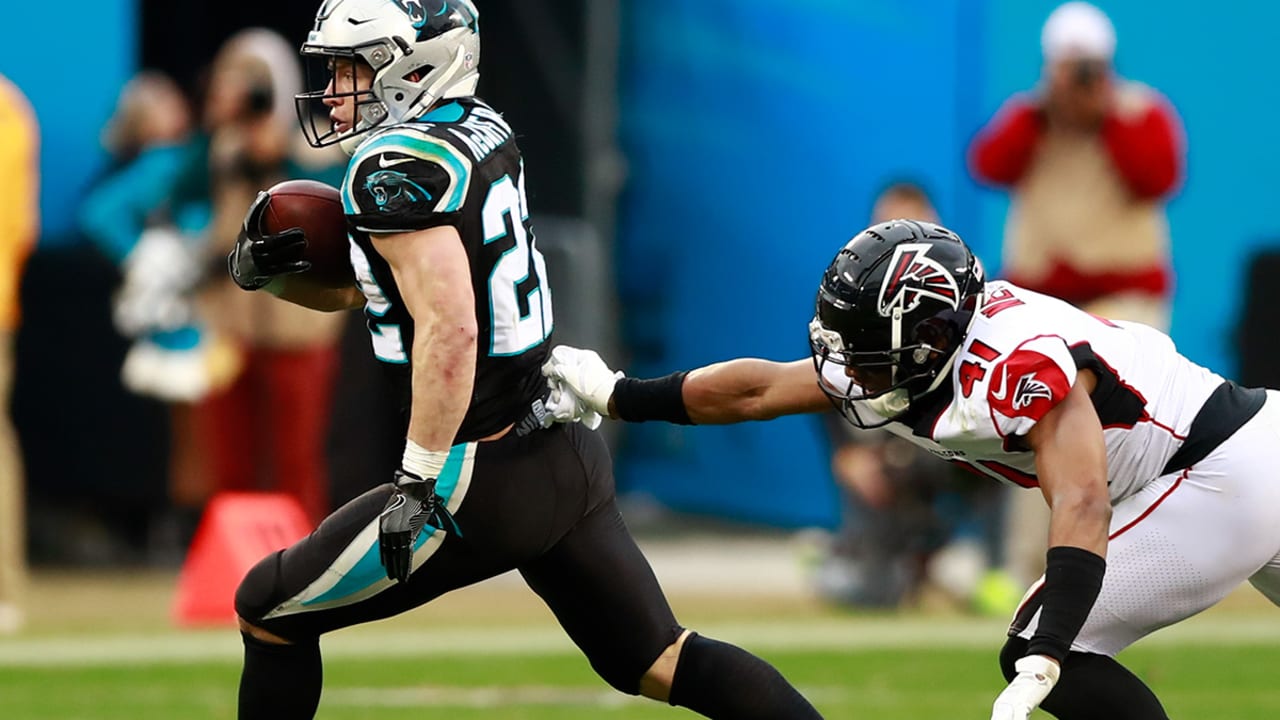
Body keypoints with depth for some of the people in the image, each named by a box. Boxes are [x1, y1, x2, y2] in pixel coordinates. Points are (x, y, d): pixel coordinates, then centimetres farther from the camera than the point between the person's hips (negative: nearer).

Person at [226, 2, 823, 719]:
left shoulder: (396, 167, -16)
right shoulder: (485, 134, 11)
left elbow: (449, 328, -27)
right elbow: (361, 287, 22)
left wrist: (419, 482, -24)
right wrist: (268, 271, 5)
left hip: (486, 484, -9)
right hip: (571, 458, 9)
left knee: (270, 613, 7)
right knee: (661, 661, 13)